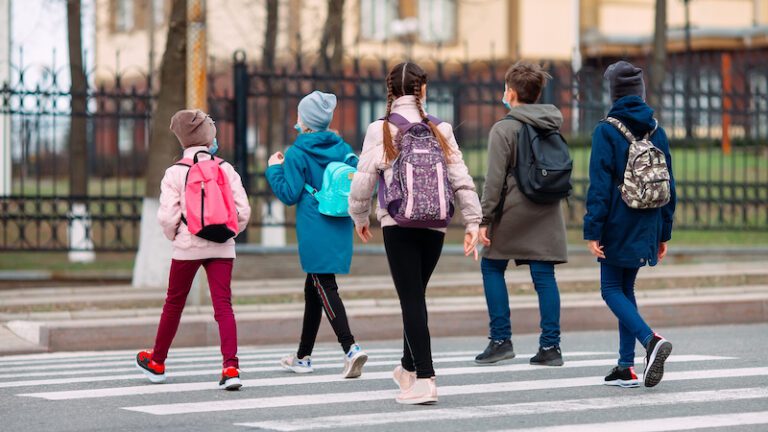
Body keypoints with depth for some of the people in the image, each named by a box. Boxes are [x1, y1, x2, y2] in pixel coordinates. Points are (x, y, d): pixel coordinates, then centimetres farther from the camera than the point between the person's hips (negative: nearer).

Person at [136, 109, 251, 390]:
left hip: (187, 247, -1)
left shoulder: (175, 172, -5)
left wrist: (174, 236, 9)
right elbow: (243, 210, -3)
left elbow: (167, 215, -10)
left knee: (174, 303, 14)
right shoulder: (226, 169, 0)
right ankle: (231, 367, -19)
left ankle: (157, 362, 30)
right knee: (223, 305, -4)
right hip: (222, 248, 1)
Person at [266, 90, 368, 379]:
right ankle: (303, 357, 26)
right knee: (313, 289, 17)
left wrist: (275, 169, 4)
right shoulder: (342, 148, 7)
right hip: (340, 230, 6)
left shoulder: (297, 154, -9)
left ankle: (351, 348, -27)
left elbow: (289, 194, -10)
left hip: (314, 232, -6)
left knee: (325, 288, -9)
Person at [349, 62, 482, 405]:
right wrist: (472, 223, 7)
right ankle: (409, 368, 31)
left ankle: (424, 380, -12)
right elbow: (462, 179, 3)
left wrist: (360, 218, 14)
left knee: (412, 299, -4)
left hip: (399, 226, -3)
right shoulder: (440, 130, 6)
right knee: (416, 296, 18)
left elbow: (363, 181, -2)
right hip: (435, 226, 3)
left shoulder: (381, 130, -3)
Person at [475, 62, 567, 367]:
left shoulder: (504, 129, -9)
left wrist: (485, 219, -9)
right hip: (548, 214, 5)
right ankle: (550, 346, 1)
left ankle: (501, 340, 6)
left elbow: (495, 179, -13)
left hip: (514, 210, -5)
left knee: (491, 267, 11)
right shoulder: (552, 126, 9)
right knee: (544, 276, 5)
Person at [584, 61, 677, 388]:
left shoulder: (607, 131, -10)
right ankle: (626, 367, 11)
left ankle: (651, 340, -21)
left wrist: (593, 231, -11)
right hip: (647, 226, 5)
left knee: (612, 290, 3)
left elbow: (600, 185, -13)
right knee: (626, 289, 15)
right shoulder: (656, 131, 6)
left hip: (618, 226, -5)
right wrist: (664, 232, 15)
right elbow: (668, 183, 9)